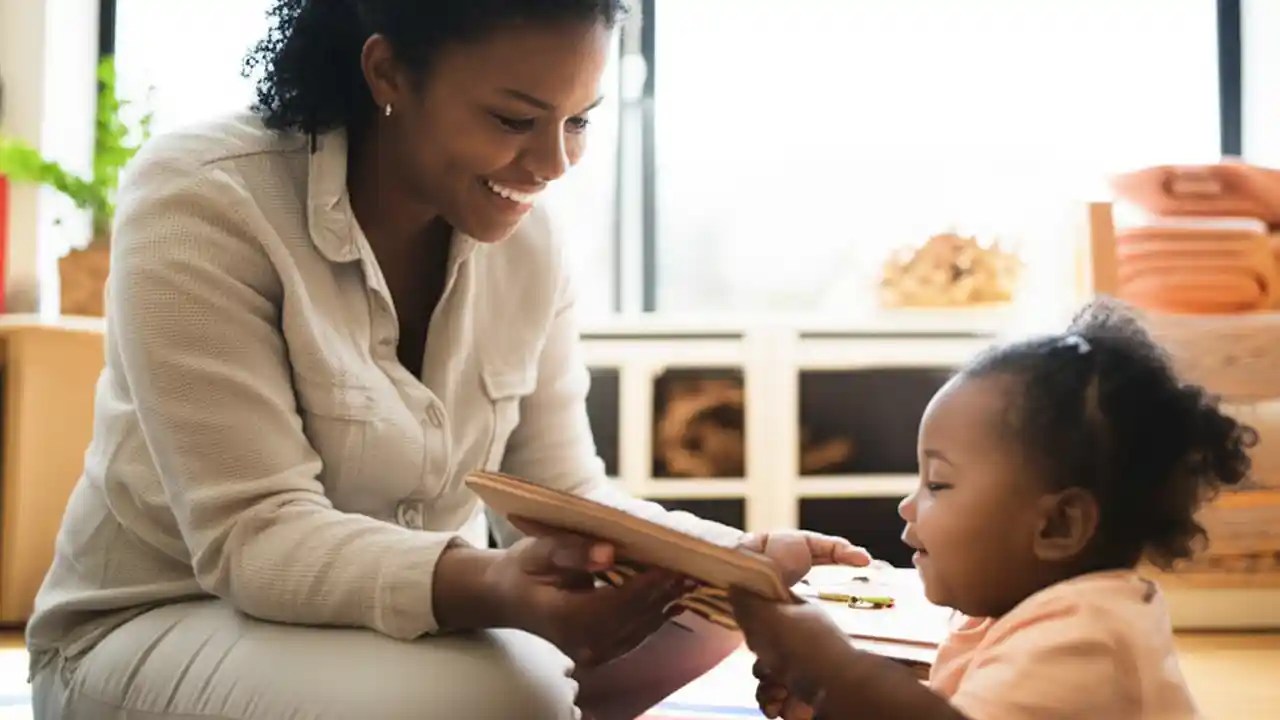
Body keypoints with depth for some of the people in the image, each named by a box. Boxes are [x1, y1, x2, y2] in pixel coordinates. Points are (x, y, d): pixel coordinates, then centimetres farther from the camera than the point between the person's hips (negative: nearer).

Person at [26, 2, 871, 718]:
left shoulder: (524, 239, -4)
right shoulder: (199, 203, -22)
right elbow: (255, 538, -28)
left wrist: (739, 557, -20)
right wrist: (492, 587, -45)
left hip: (401, 621, 6)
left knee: (701, 622, -11)